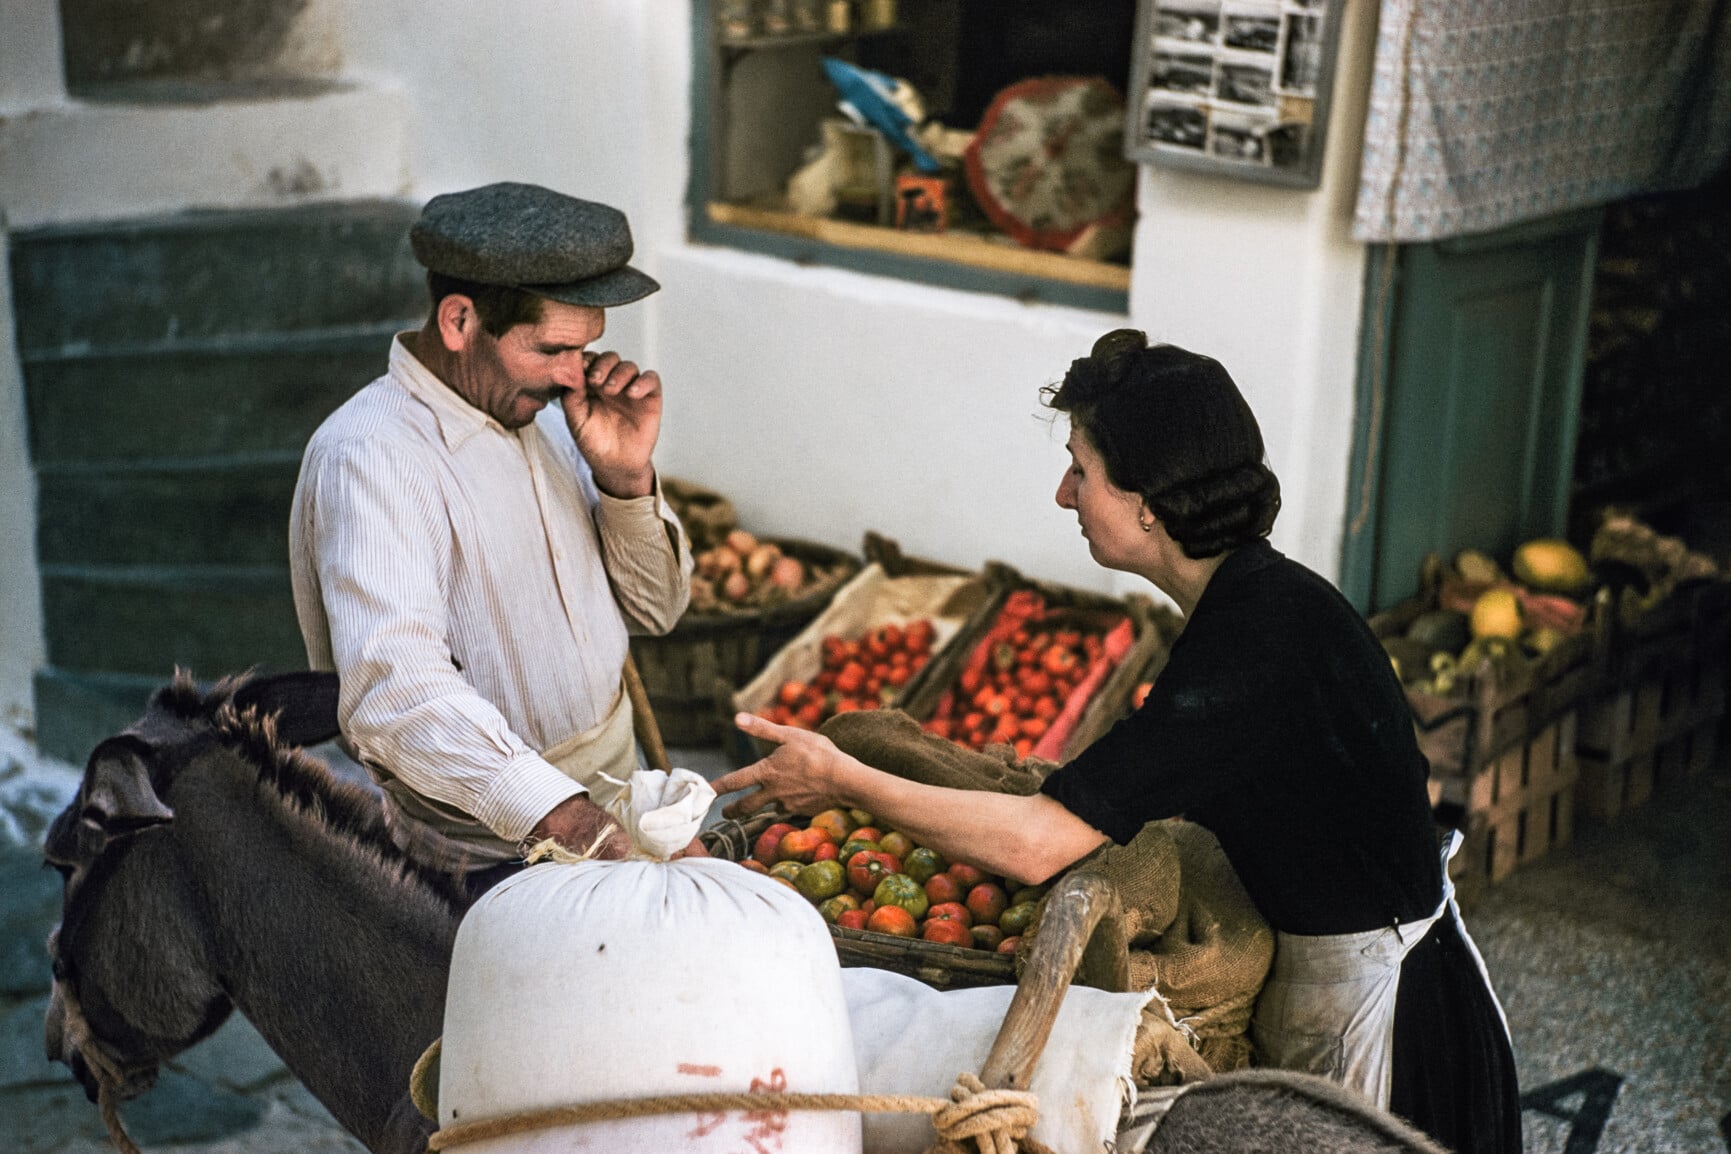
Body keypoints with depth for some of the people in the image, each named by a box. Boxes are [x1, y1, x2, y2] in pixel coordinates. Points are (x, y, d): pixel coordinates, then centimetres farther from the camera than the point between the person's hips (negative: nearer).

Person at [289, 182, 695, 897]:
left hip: (606, 828, 8)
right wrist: (573, 825, -42)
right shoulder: (370, 455, -16)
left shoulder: (536, 419, 12)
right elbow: (396, 697, -31)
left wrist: (625, 476, -1)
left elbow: (654, 609, 18)